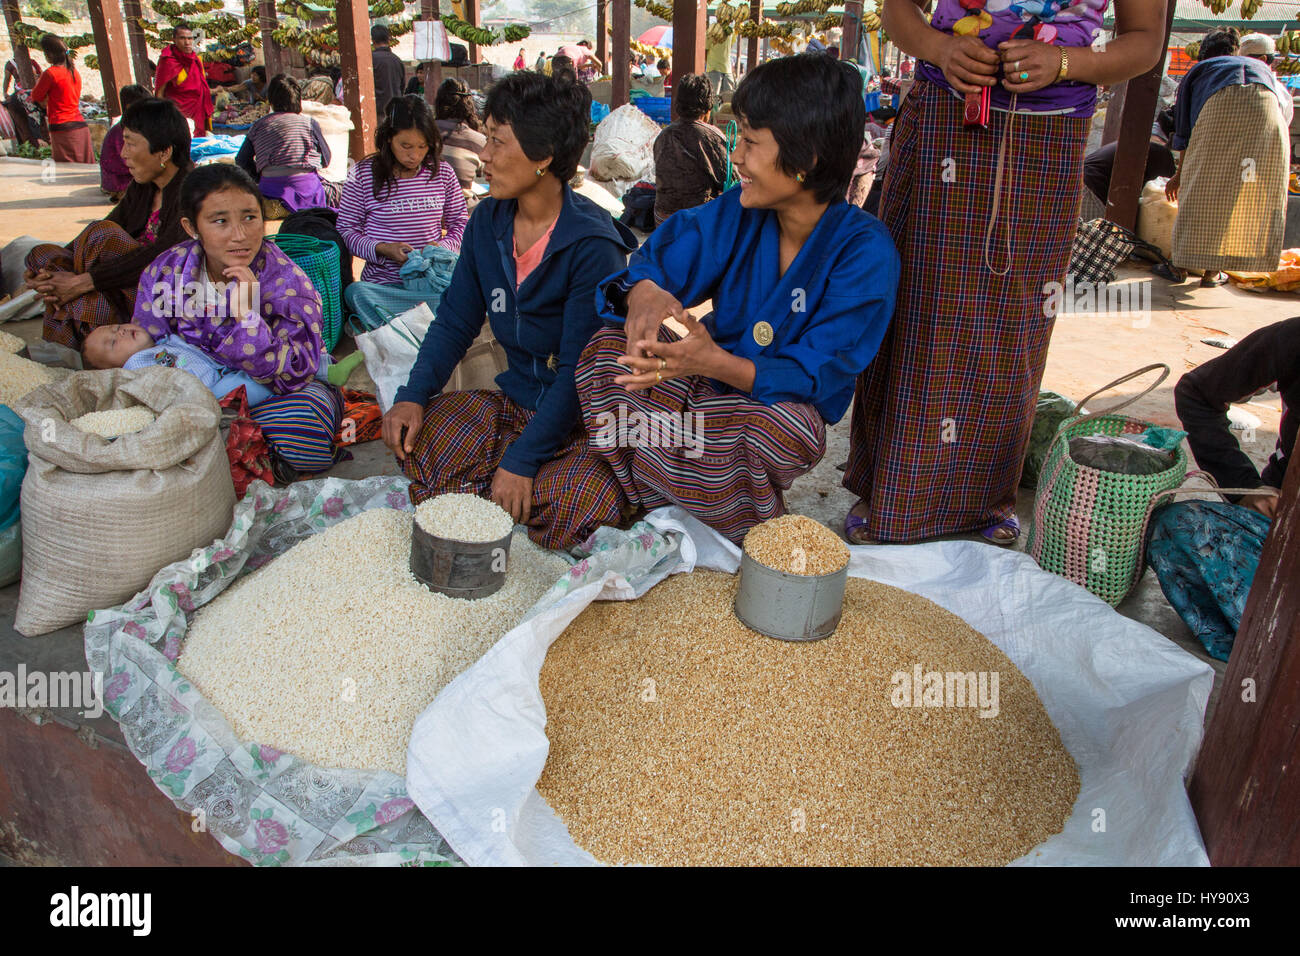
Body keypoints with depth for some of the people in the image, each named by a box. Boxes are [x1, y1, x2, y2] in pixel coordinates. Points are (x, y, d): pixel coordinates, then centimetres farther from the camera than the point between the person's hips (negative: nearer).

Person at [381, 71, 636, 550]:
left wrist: (522, 459, -25)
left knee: (584, 501, -33)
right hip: (514, 402, 6)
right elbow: (455, 320, 8)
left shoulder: (592, 245, -19)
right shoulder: (488, 221, 2)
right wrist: (413, 395, -8)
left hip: (582, 419, -5)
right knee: (411, 432, -15)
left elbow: (580, 370, -21)